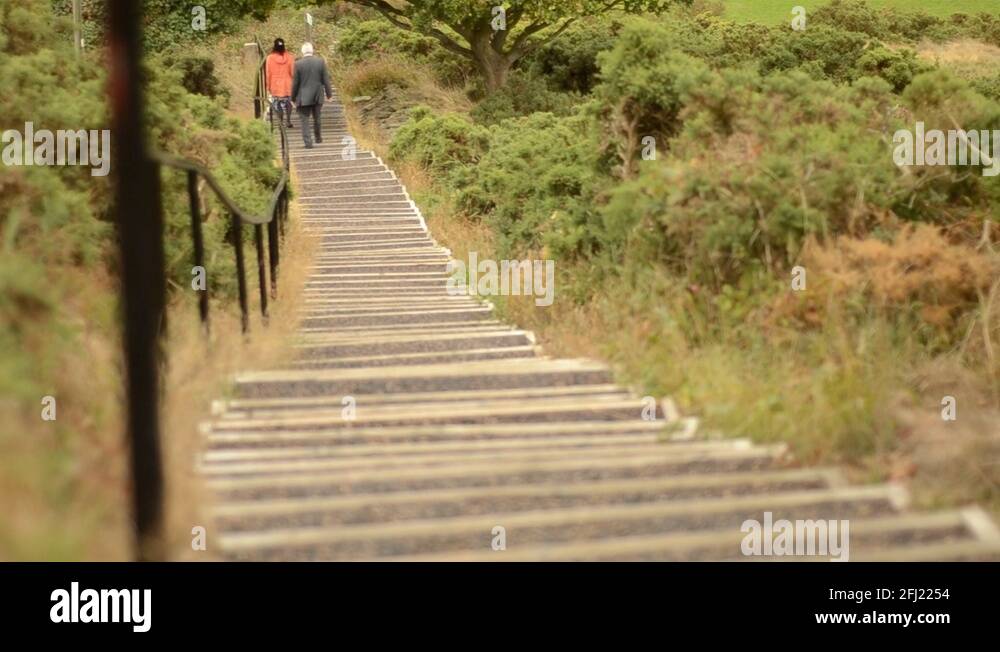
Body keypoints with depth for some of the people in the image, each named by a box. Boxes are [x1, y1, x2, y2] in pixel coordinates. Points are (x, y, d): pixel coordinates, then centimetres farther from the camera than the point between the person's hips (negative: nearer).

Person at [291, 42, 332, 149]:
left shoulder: (298, 64, -10)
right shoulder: (321, 62, -4)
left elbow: (295, 83, -6)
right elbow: (326, 80, 0)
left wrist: (293, 98, 3)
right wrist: (329, 93, 10)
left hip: (303, 97, -3)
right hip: (318, 96, 3)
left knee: (304, 120, 1)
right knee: (317, 118, 21)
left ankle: (308, 142, -8)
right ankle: (318, 137, 33)